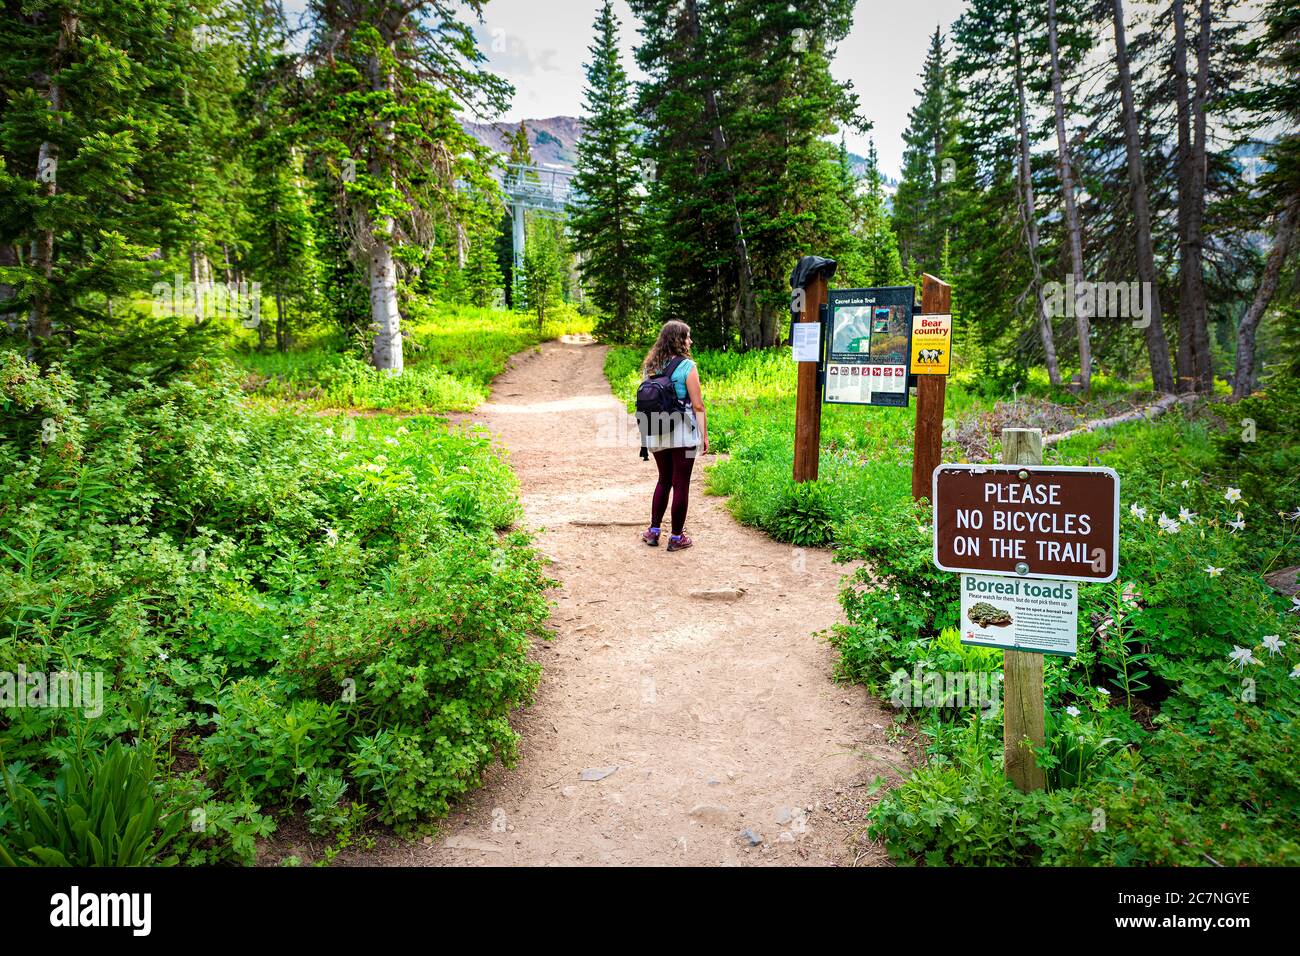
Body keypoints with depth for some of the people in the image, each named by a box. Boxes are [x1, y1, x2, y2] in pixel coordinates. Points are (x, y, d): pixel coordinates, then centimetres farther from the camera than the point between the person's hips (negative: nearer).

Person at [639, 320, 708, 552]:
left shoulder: (650, 366, 6)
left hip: (657, 433, 6)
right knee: (681, 484, 4)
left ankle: (654, 531, 22)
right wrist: (704, 435, -5)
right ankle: (677, 537, 11)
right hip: (682, 432, -6)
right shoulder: (687, 366, -11)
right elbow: (698, 406, -12)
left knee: (664, 480, 20)